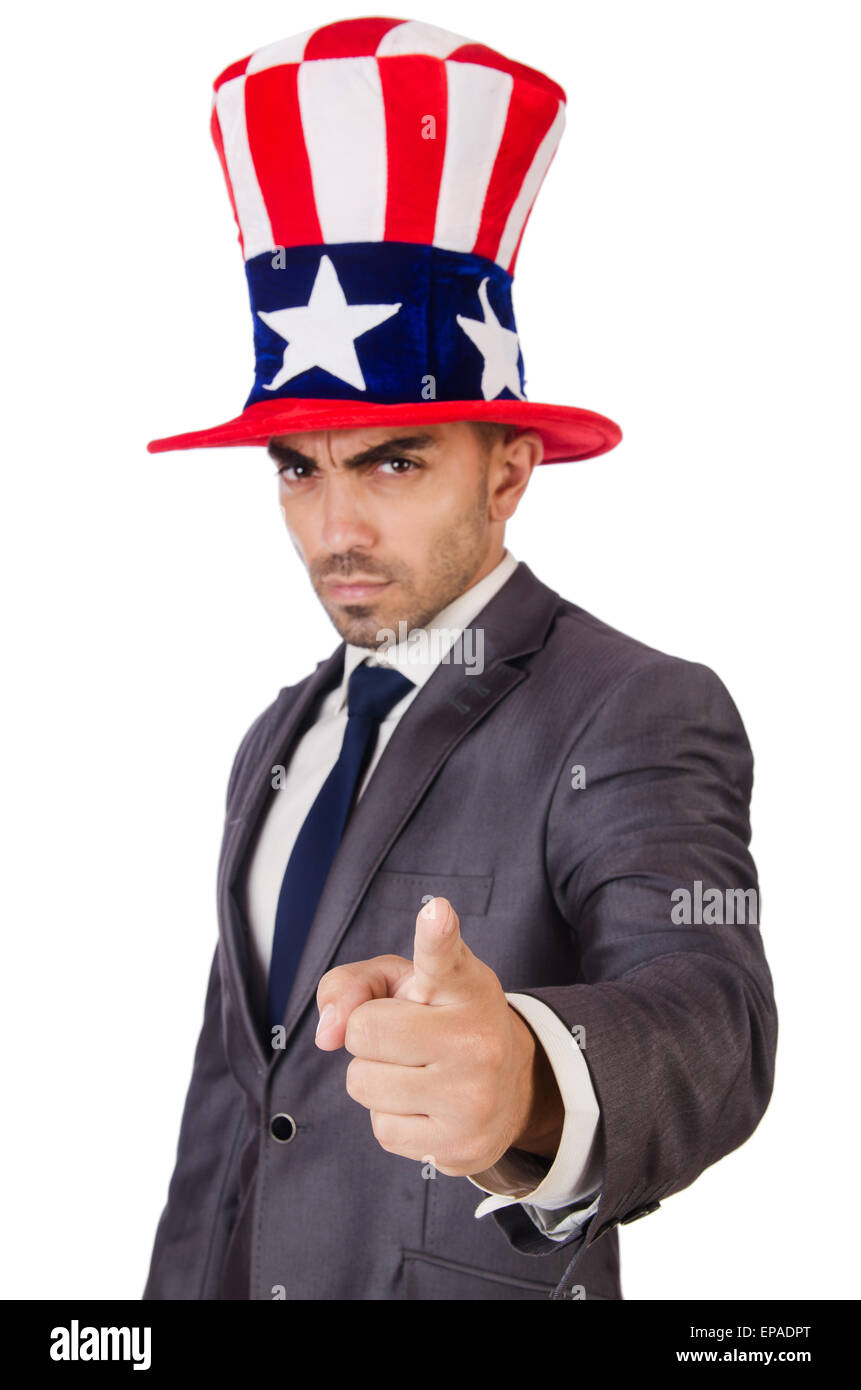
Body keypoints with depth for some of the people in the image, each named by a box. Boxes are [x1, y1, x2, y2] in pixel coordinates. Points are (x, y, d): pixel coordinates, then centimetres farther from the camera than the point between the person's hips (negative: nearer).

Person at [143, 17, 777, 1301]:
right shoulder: (281, 740, 4)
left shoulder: (641, 722, -19)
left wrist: (528, 1081, -58)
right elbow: (228, 1091, 9)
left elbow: (702, 1014, -38)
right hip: (234, 1271, 6)